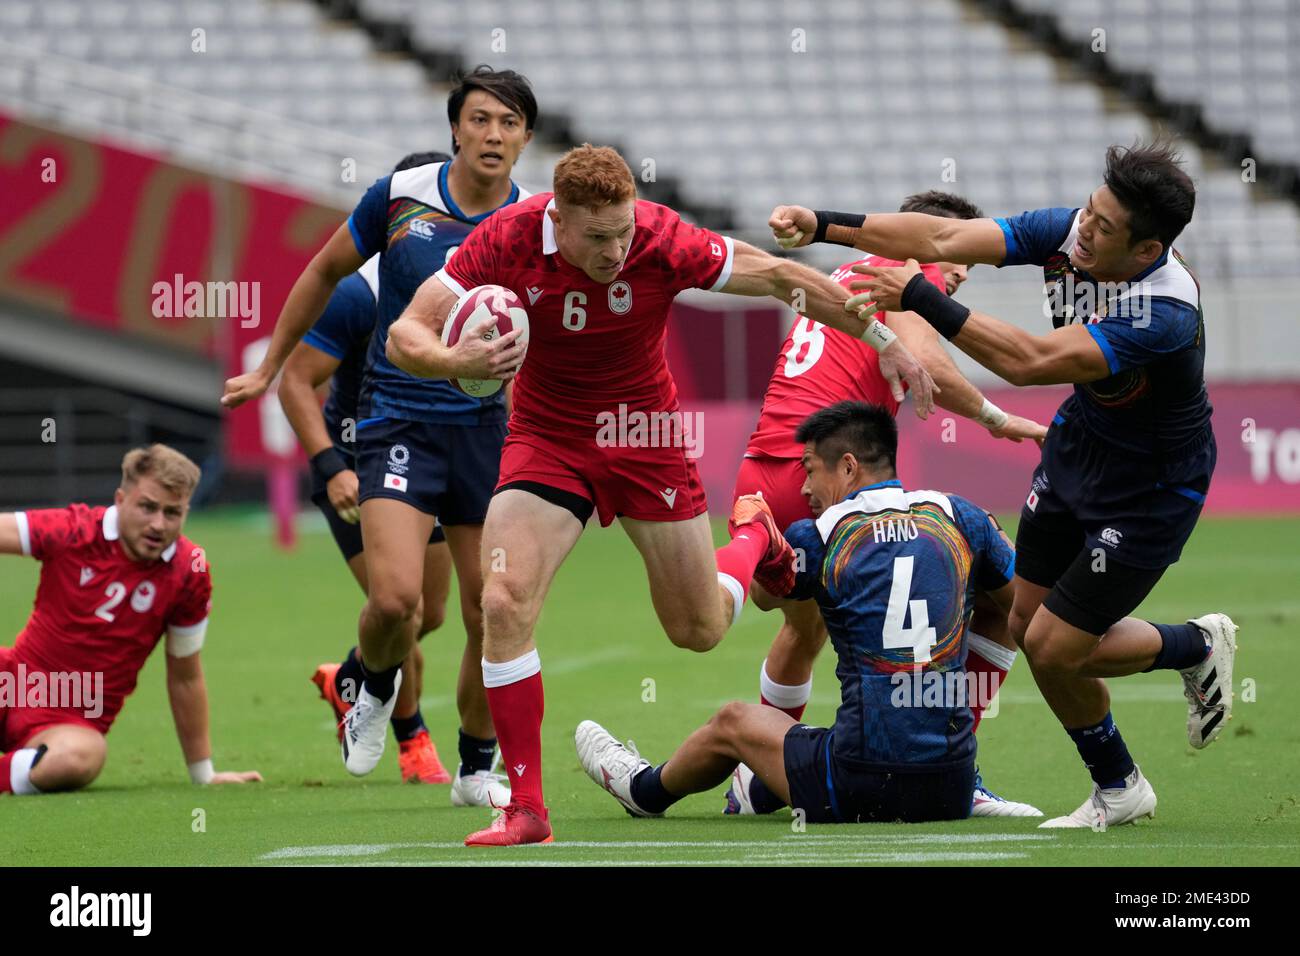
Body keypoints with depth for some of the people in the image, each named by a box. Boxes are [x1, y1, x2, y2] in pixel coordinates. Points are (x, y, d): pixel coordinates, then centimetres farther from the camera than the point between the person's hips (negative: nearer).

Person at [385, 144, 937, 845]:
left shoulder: (663, 241, -24)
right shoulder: (506, 241, -23)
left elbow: (780, 277, -11)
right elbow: (406, 336, -21)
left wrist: (885, 342, -4)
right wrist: (459, 361, -44)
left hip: (646, 436, 0)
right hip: (547, 440, 0)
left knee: (700, 629, 11)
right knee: (504, 604, -21)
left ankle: (757, 539, 47)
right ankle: (525, 808, -10)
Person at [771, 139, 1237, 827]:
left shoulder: (1163, 317, -37)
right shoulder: (1066, 231, -17)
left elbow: (1028, 362, -40)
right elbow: (944, 238, -14)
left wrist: (918, 298, -39)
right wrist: (823, 224, -20)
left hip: (1150, 492, -7)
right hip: (1078, 443, 7)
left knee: (1055, 648, -6)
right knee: (1027, 624, 8)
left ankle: (1198, 648, 22)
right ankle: (1118, 791, 28)